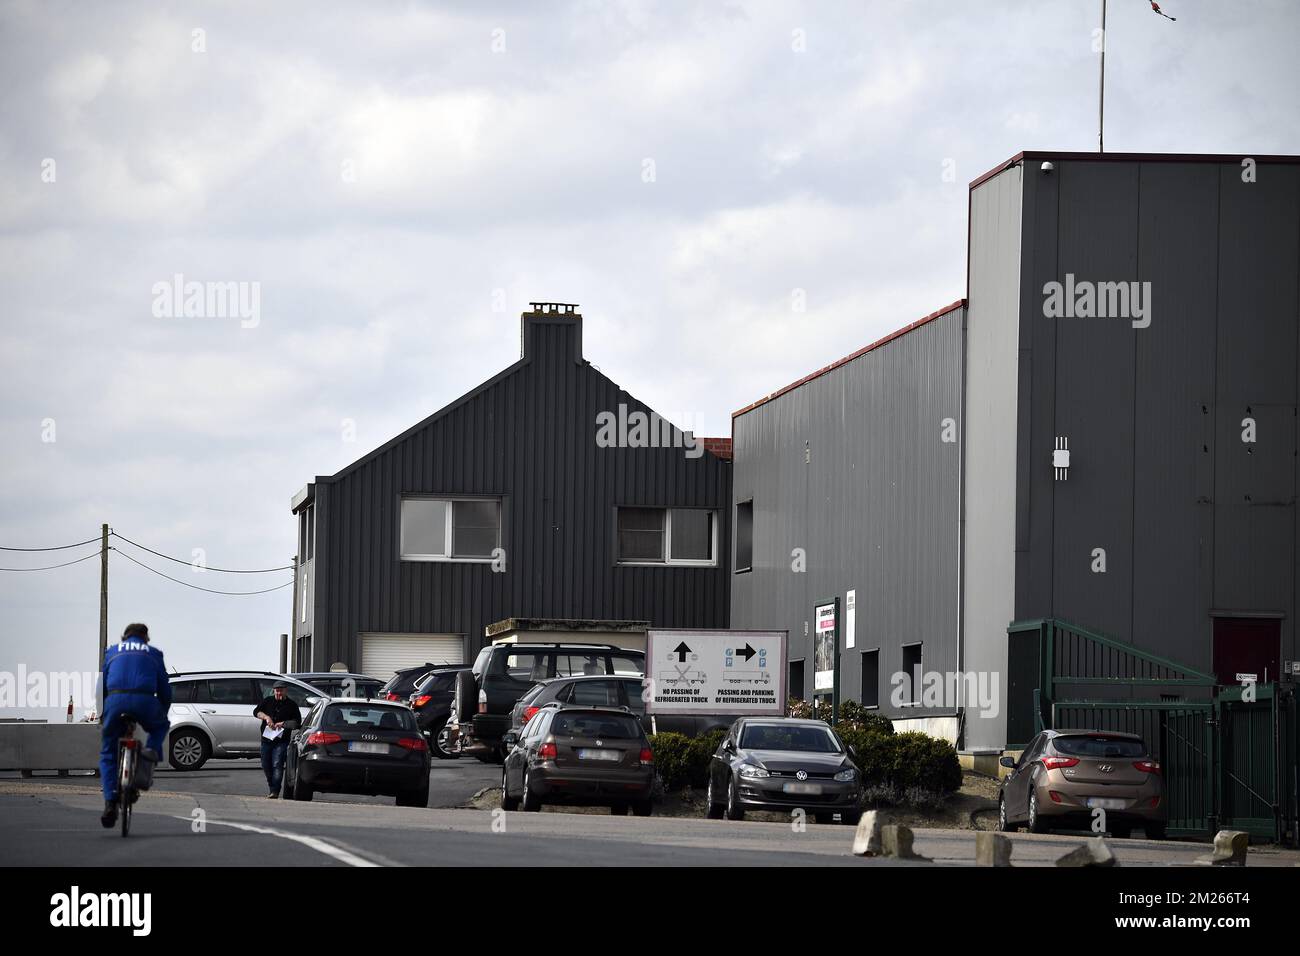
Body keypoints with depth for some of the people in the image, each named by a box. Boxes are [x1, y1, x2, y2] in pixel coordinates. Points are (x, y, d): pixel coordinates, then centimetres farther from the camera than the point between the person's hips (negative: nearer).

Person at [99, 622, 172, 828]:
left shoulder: (111, 652, 26)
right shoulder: (153, 653, 24)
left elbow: (101, 685, 21)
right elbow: (164, 687, 21)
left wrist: (102, 713, 29)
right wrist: (164, 709, 35)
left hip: (115, 700, 1)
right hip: (145, 701, -1)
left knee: (107, 755, 12)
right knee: (161, 725, 34)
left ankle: (110, 803, -4)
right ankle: (152, 749, 1)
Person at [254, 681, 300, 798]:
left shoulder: (291, 705, 5)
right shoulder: (267, 701, 12)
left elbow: (297, 721, -1)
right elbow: (256, 711, 3)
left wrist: (283, 724, -15)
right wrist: (266, 717, -15)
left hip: (281, 740, -4)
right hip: (266, 739, 4)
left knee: (277, 765, -15)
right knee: (266, 766, 8)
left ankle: (275, 791, -19)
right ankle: (272, 787, 25)